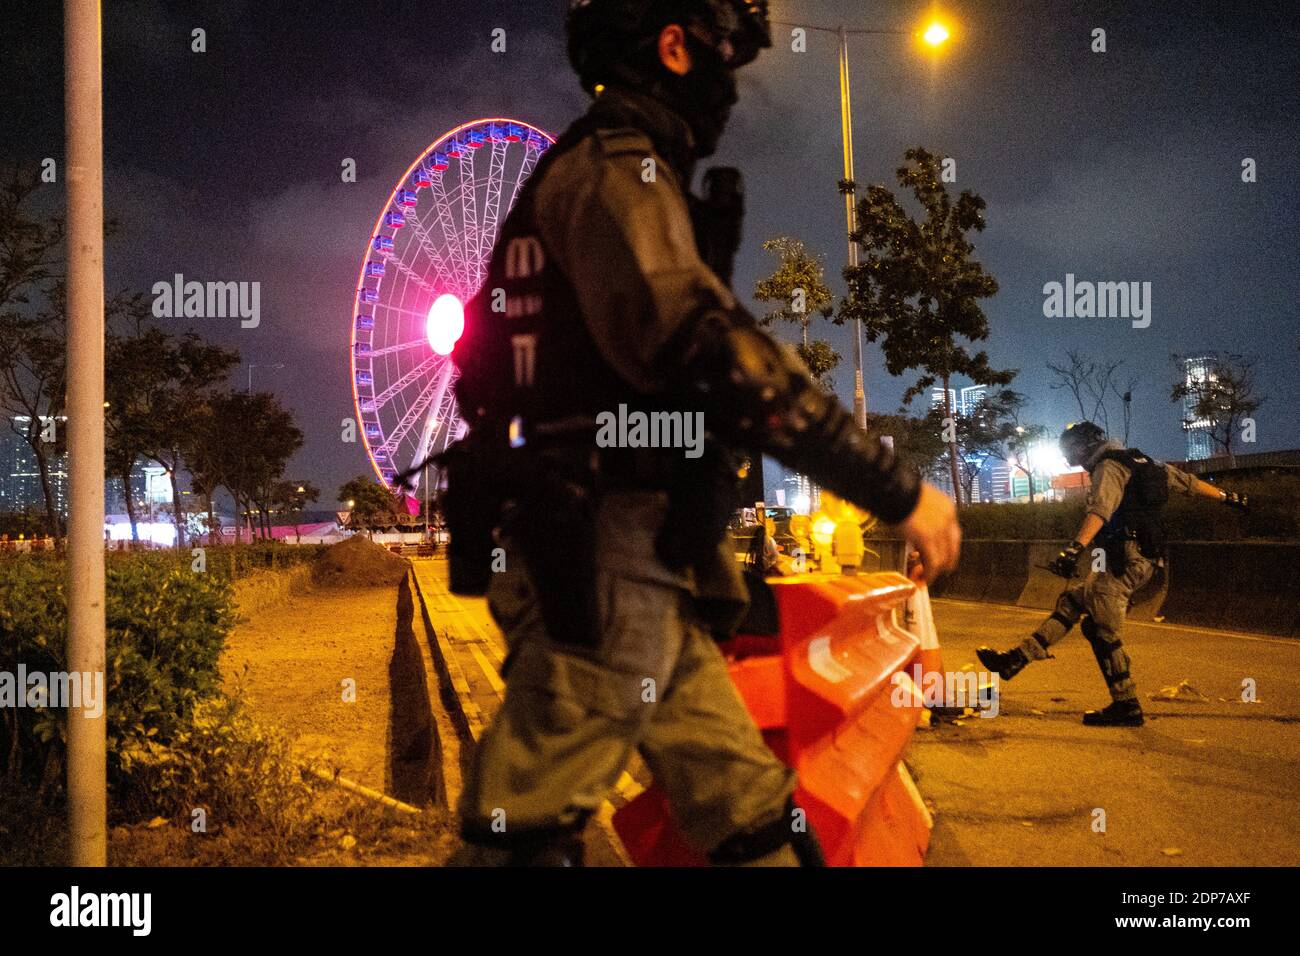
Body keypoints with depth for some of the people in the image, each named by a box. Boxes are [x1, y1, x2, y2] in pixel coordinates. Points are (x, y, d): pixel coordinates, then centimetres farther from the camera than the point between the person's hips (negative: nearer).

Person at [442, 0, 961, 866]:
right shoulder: (615, 168, -9)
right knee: (525, 840, -5)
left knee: (752, 819, 11)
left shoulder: (597, 173, 24)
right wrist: (898, 490, -21)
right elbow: (709, 350, -25)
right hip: (602, 567, -10)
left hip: (640, 574, 10)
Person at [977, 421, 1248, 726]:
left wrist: (1075, 549, -40)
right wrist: (1227, 497, 40)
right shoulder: (1141, 463, 21)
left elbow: (1100, 510, -27)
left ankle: (1126, 707, -2)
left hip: (1124, 559, -10)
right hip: (1142, 558, 11)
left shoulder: (1109, 467, -8)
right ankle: (1018, 658, 6)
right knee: (1071, 602, 10)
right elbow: (1188, 482, 27)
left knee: (1103, 632, -7)